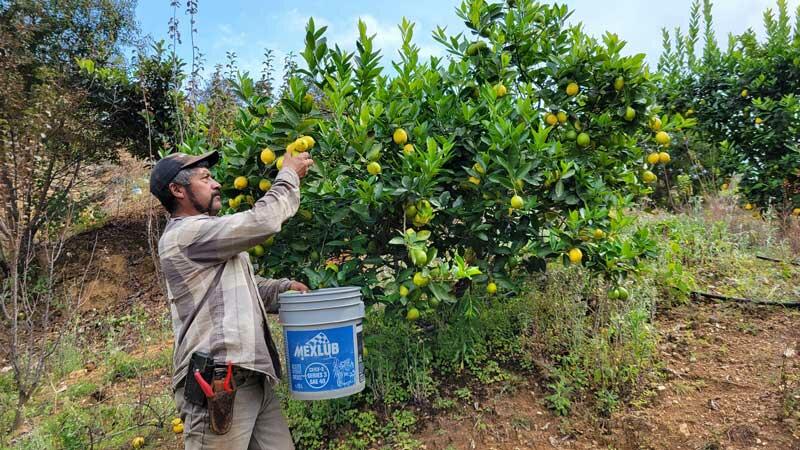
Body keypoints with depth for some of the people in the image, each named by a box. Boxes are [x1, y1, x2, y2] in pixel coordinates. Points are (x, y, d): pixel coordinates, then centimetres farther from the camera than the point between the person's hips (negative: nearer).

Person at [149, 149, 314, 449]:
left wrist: (284, 288, 9)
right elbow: (261, 222, -17)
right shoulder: (184, 235, -11)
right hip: (217, 384, -9)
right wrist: (289, 175, -1)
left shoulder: (208, 236, 22)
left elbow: (245, 287, 28)